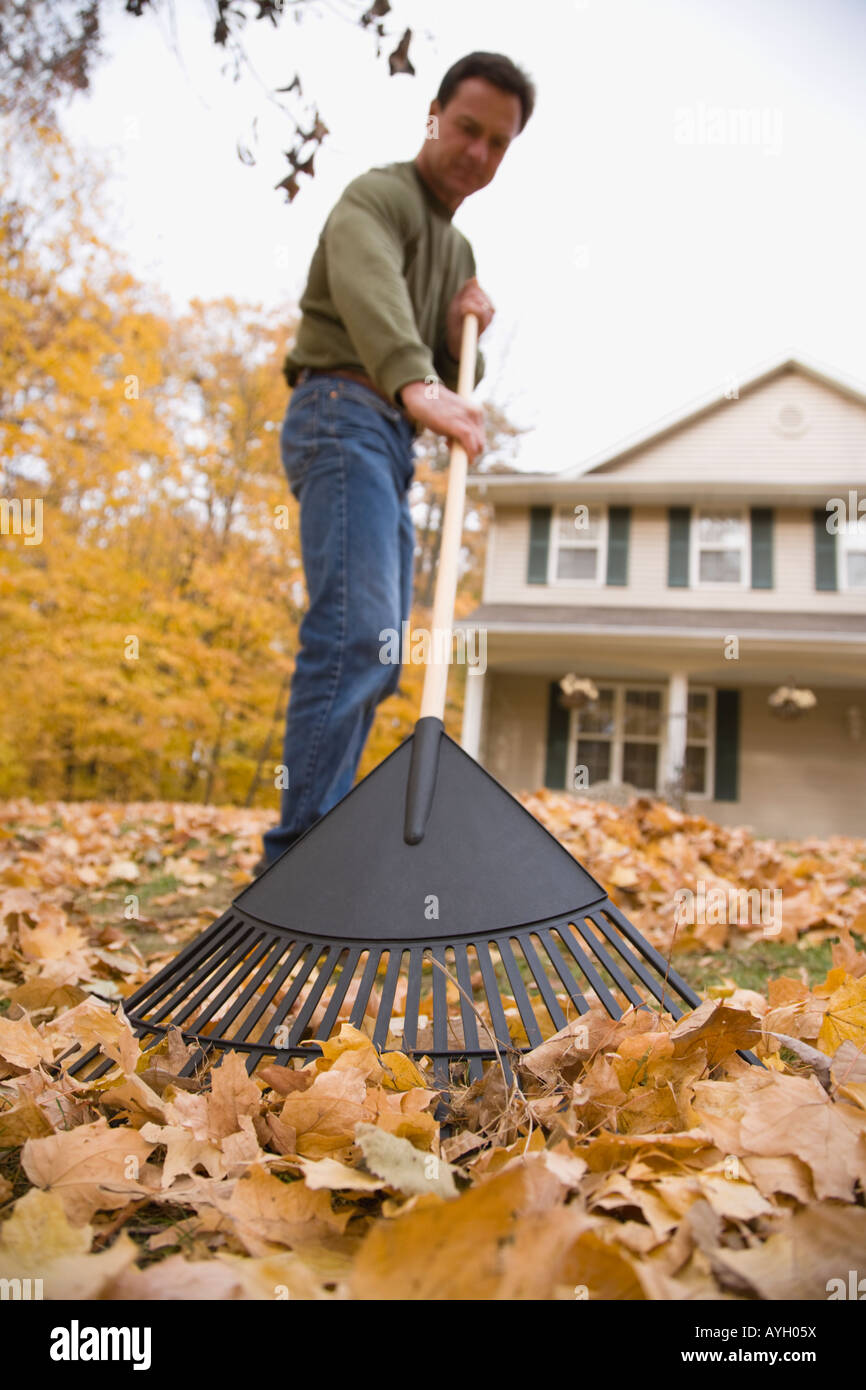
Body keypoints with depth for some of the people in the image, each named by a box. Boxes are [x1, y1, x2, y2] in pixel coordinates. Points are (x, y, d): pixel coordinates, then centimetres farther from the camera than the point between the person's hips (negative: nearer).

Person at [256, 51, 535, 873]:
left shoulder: (458, 250, 27)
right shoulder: (378, 196, 0)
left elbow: (453, 383, 26)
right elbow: (367, 285, -25)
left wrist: (466, 334, 3)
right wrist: (418, 383, -45)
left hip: (390, 442, 9)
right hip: (342, 415, -9)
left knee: (374, 654, 4)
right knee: (354, 630, -25)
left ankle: (312, 847, 9)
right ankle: (299, 853, -25)